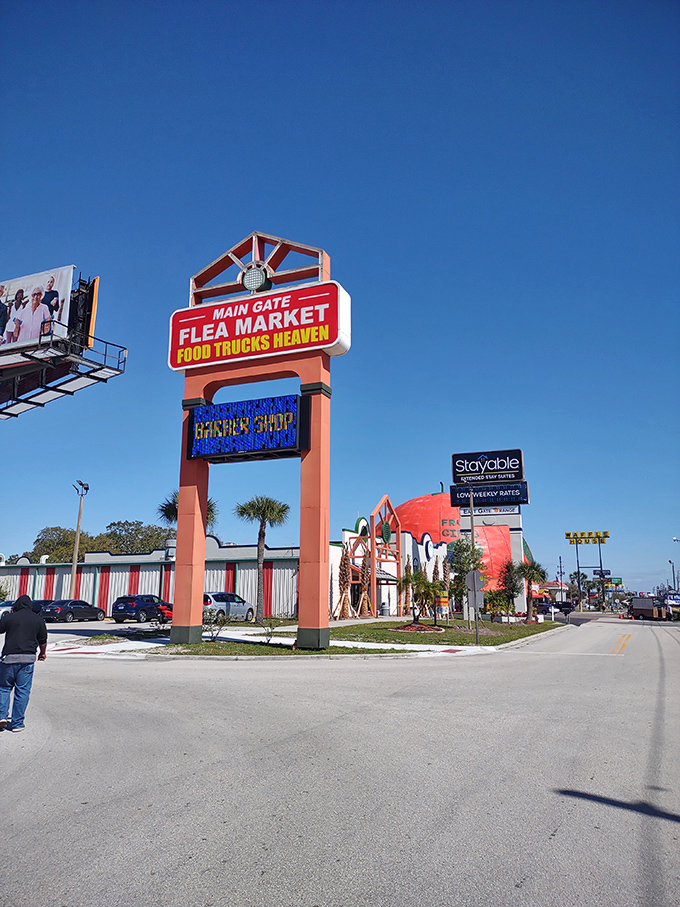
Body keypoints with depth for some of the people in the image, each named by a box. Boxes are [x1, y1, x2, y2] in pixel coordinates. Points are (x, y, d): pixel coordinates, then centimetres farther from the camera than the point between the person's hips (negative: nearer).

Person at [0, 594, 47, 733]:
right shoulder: (38, 620, 5)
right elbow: (43, 641, 12)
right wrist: (43, 653, 30)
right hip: (28, 659, 1)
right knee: (22, 691, 5)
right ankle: (17, 724, 7)